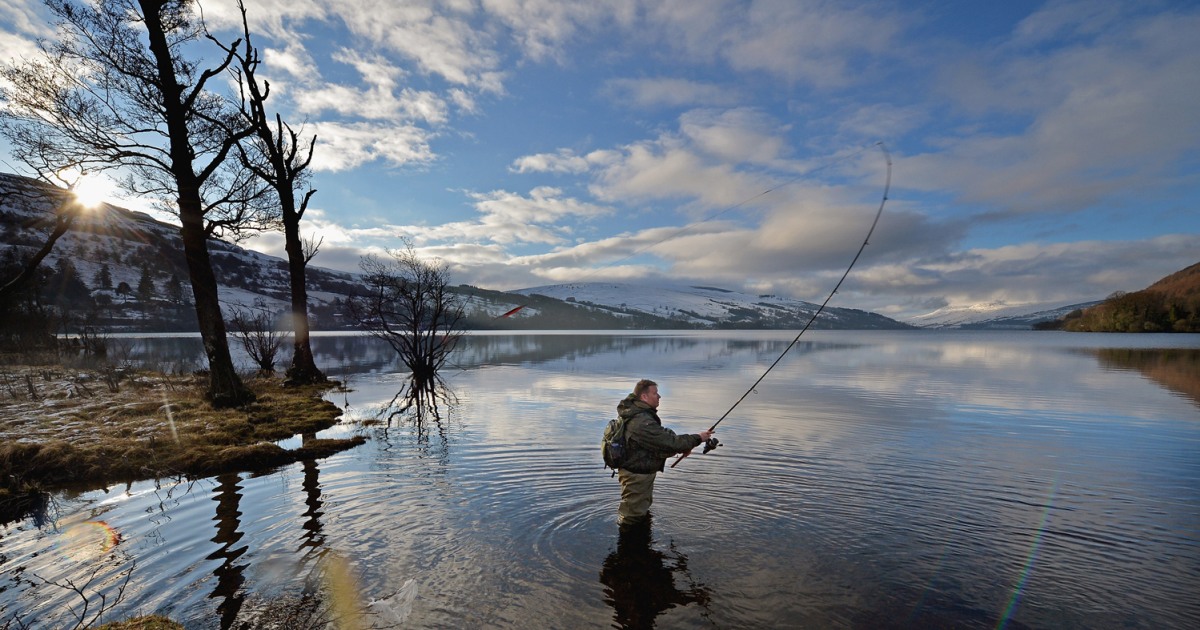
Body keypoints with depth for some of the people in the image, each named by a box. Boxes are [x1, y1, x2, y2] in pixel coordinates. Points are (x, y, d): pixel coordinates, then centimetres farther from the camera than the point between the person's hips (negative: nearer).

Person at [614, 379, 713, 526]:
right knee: (633, 517, 6)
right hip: (637, 476, -11)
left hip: (642, 472, 11)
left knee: (643, 509, 29)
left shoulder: (636, 412, 3)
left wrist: (683, 446, -3)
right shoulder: (642, 422, -31)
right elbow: (668, 442, -29)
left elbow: (662, 436, 10)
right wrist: (697, 438, -18)